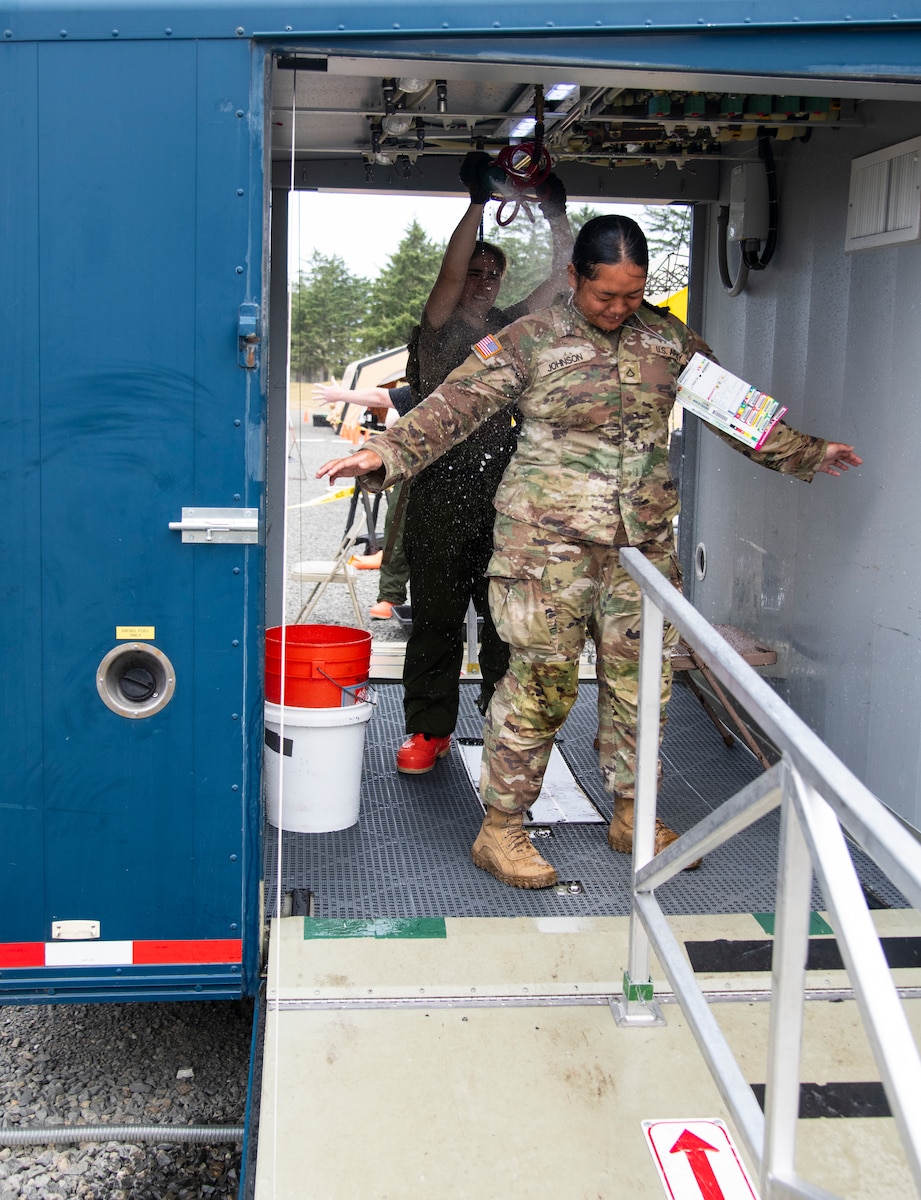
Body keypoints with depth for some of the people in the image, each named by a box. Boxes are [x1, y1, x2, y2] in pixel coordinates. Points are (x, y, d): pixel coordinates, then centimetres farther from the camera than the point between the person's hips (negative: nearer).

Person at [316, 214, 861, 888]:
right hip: (549, 541, -4)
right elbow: (458, 404, -7)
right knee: (542, 680, -4)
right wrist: (384, 453, -18)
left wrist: (807, 453, 22)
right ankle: (500, 830, 9)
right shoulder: (533, 339, -3)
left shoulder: (669, 338, 9)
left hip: (643, 541, 5)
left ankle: (633, 817, 27)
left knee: (642, 677, 10)